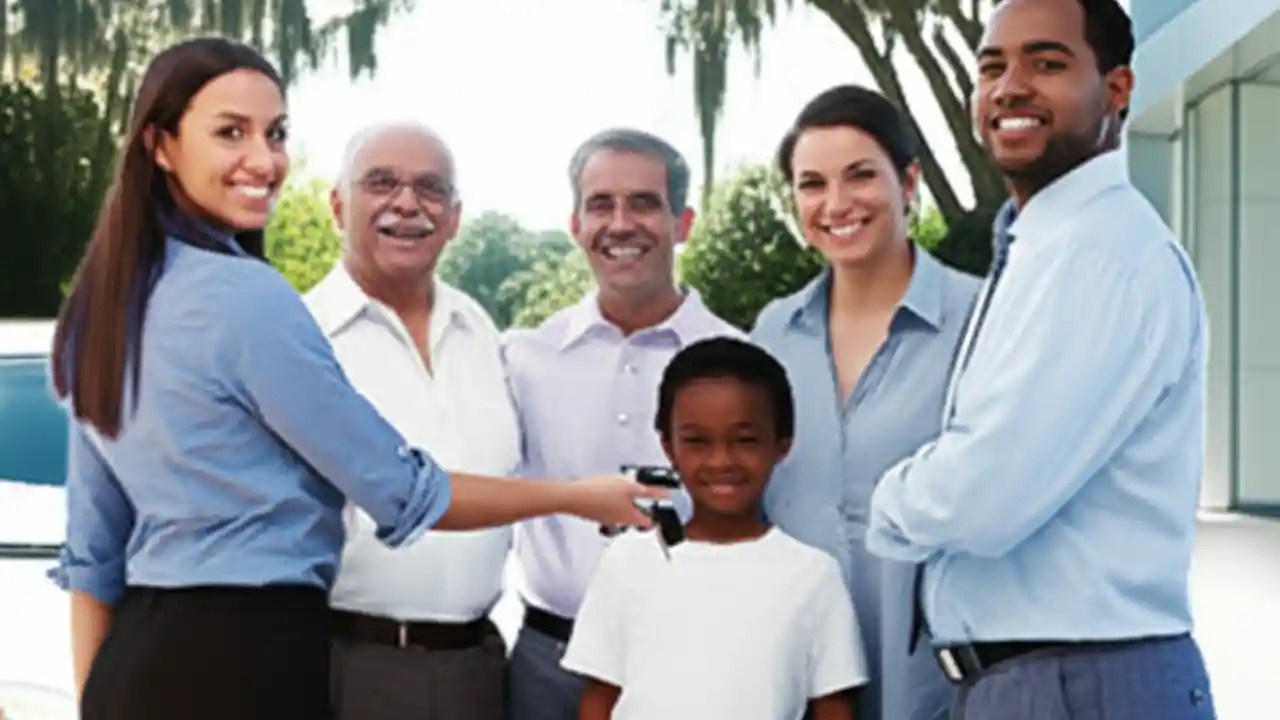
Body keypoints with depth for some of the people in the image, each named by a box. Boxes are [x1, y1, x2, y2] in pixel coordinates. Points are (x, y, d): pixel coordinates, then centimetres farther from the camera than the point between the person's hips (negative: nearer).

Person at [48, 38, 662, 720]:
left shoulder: (106, 302, 9)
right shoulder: (250, 299, -16)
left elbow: (90, 550, 12)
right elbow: (403, 493, -12)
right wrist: (582, 497, 0)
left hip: (134, 659, 9)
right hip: (243, 662, -8)